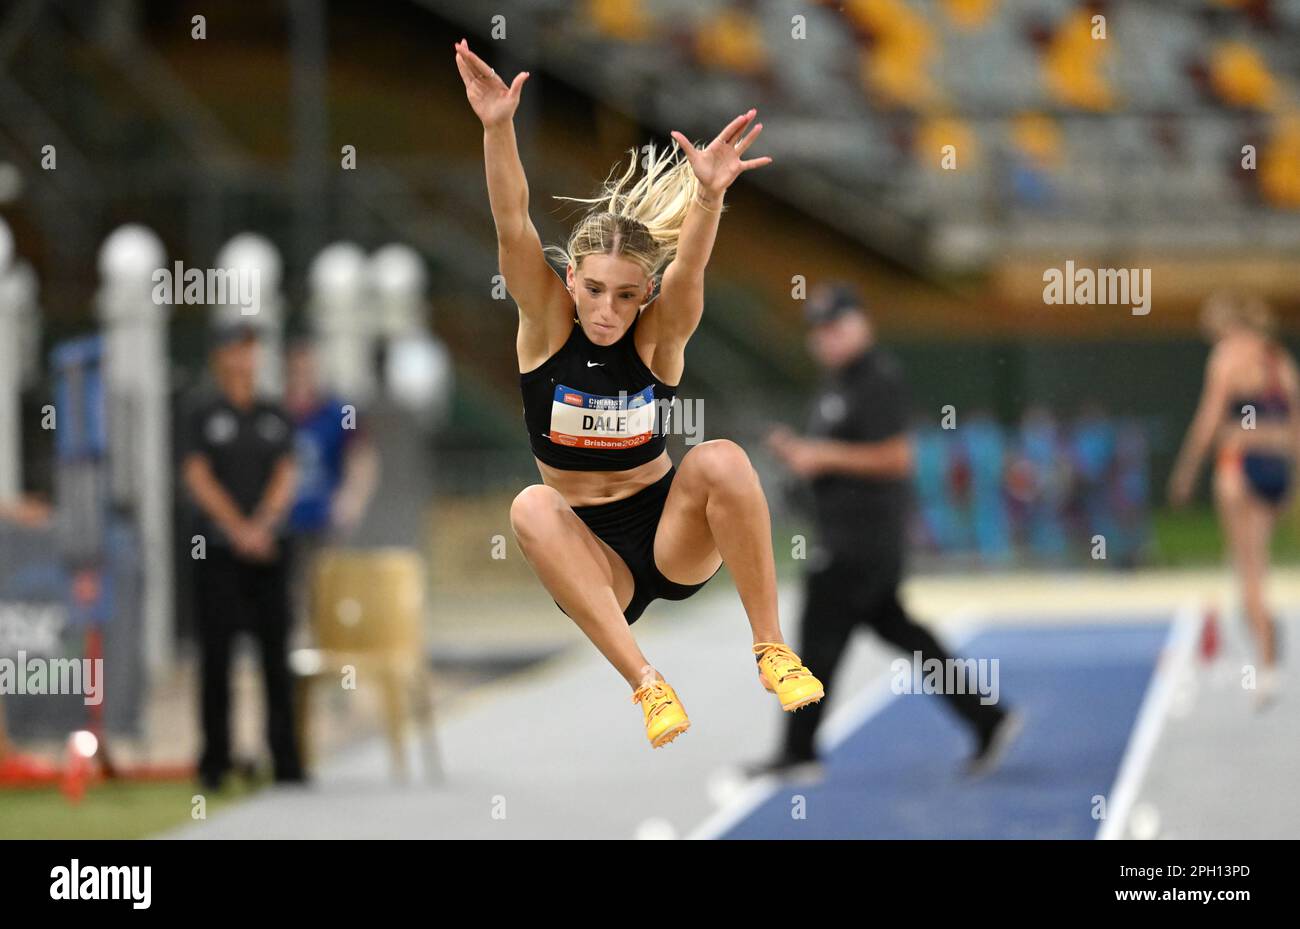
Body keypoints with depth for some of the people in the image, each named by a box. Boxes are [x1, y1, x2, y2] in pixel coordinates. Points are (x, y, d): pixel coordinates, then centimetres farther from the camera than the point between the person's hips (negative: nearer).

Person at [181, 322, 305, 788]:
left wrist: (261, 525, -10)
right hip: (217, 551, -3)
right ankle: (215, 761, 0)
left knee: (276, 653, -1)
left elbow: (285, 477, 7)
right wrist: (239, 529, -12)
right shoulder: (204, 416, 5)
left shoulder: (275, 418, 14)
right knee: (216, 654, -3)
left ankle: (285, 761, 0)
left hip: (268, 548, 3)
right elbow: (198, 477, -3)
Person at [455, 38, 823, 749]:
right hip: (589, 555, 0)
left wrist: (708, 195, -51)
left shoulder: (658, 336, -9)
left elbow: (689, 267, -30)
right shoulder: (547, 324, -7)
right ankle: (645, 683, -40)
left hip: (674, 537, 0)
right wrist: (497, 129, -39)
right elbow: (512, 227, -22)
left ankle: (771, 647, -24)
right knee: (532, 508, -33)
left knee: (722, 459, -30)